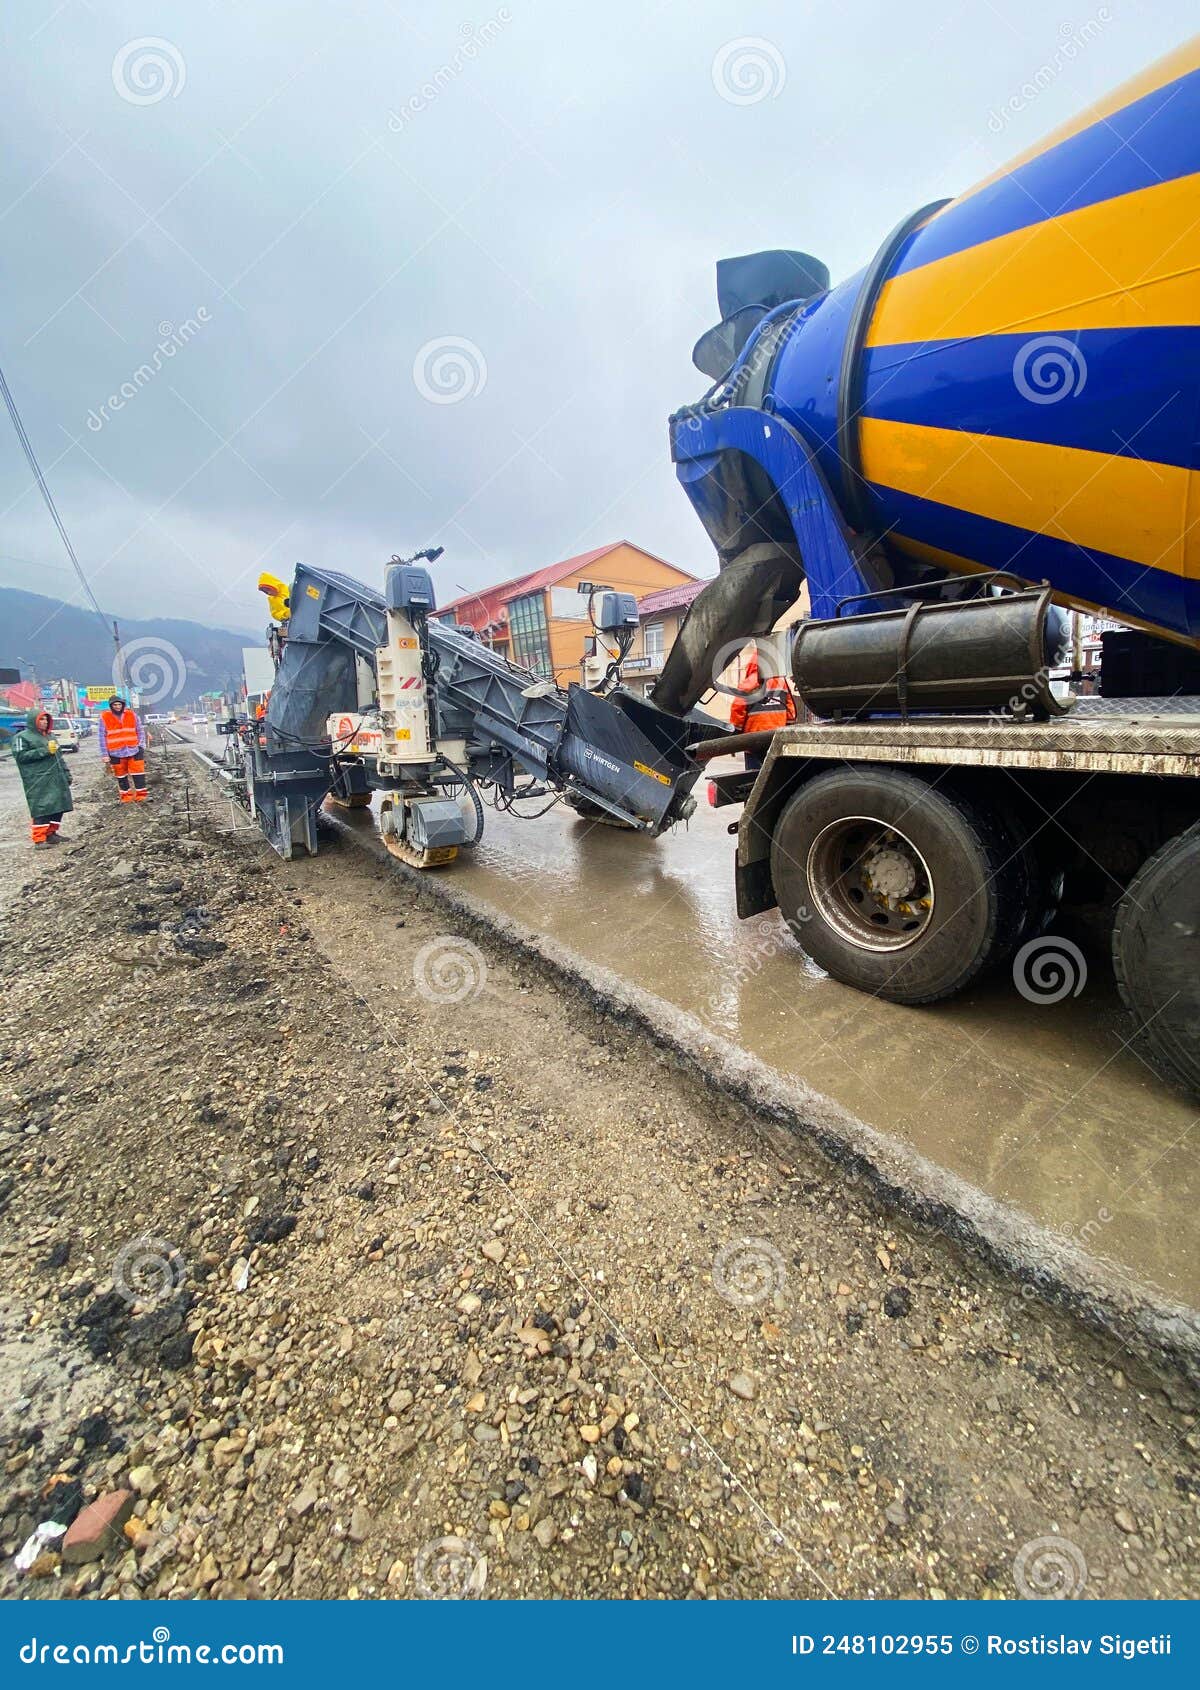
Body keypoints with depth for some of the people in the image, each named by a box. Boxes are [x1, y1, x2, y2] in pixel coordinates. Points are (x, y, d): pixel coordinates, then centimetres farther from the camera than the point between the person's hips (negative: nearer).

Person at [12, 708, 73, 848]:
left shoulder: (50, 735, 20)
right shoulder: (22, 737, -1)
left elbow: (59, 756, 24)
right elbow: (20, 756, -12)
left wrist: (66, 774, 17)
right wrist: (44, 751, -16)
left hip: (57, 779, 7)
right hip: (38, 781, -7)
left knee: (59, 806, 7)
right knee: (41, 808, -10)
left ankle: (51, 833, 19)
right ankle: (39, 839, -8)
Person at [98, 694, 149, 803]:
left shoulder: (132, 714, 3)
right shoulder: (104, 717, -1)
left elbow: (140, 731, 11)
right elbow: (102, 736, 1)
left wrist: (141, 744, 0)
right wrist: (105, 754, -1)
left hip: (133, 750, 0)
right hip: (116, 752, 0)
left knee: (138, 772, -2)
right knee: (121, 775, 9)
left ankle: (141, 795, 5)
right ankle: (126, 795, 18)